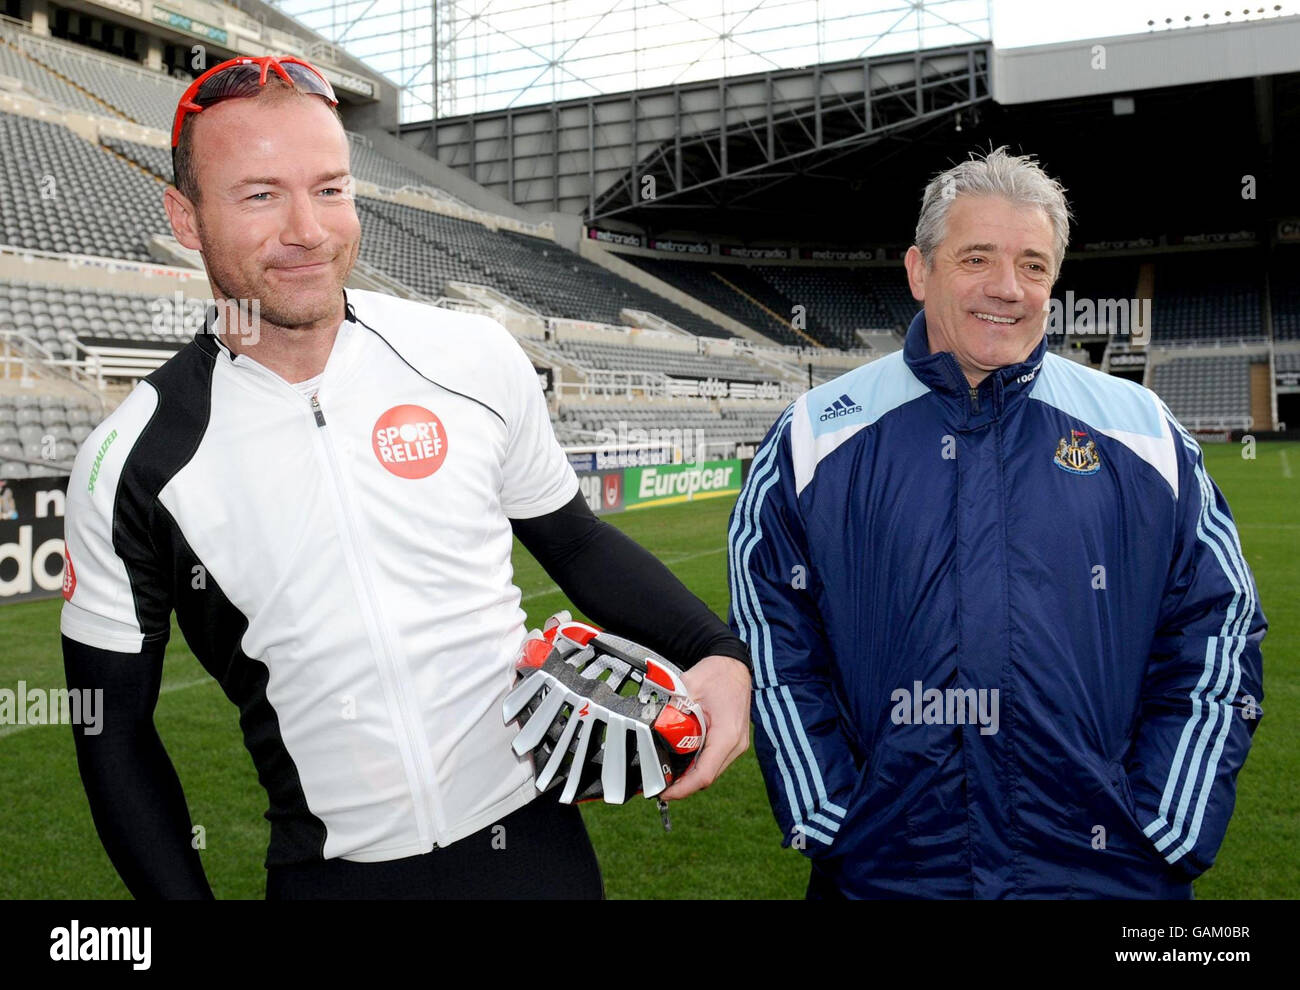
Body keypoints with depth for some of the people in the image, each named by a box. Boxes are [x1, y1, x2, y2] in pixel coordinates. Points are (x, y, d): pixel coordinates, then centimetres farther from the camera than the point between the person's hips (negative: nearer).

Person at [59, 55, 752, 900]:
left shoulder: (473, 359, -7)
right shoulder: (131, 464, -9)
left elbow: (575, 542, 5)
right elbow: (115, 727, 1)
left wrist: (717, 651, -8)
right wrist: (179, 895, -6)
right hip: (329, 873, 0)